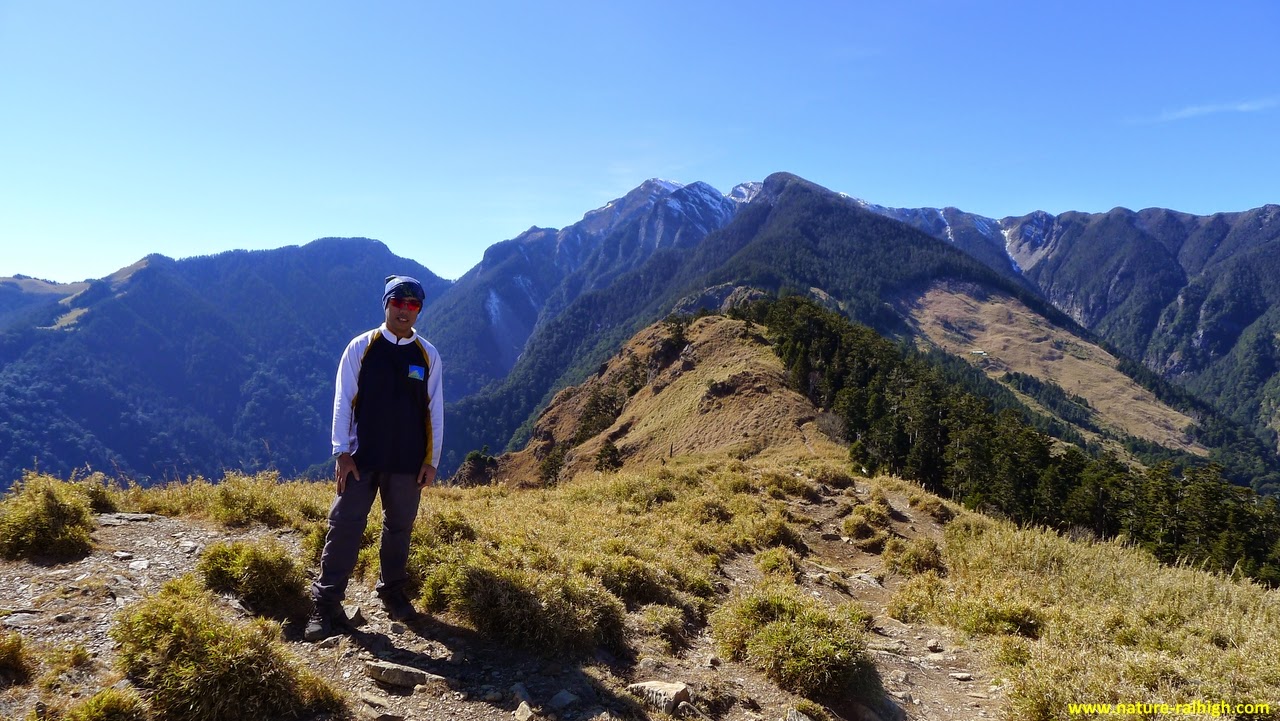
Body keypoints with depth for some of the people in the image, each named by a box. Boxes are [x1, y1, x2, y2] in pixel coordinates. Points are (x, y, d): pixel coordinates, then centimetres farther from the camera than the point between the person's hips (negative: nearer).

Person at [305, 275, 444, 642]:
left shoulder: (428, 355, 4)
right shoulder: (361, 347, 0)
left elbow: (434, 409, 5)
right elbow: (343, 401, -1)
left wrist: (431, 461, 2)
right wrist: (341, 452, -7)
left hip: (408, 463, 2)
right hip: (361, 459, -1)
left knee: (399, 528, 11)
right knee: (344, 526, -2)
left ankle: (393, 591, 28)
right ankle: (325, 604, 6)